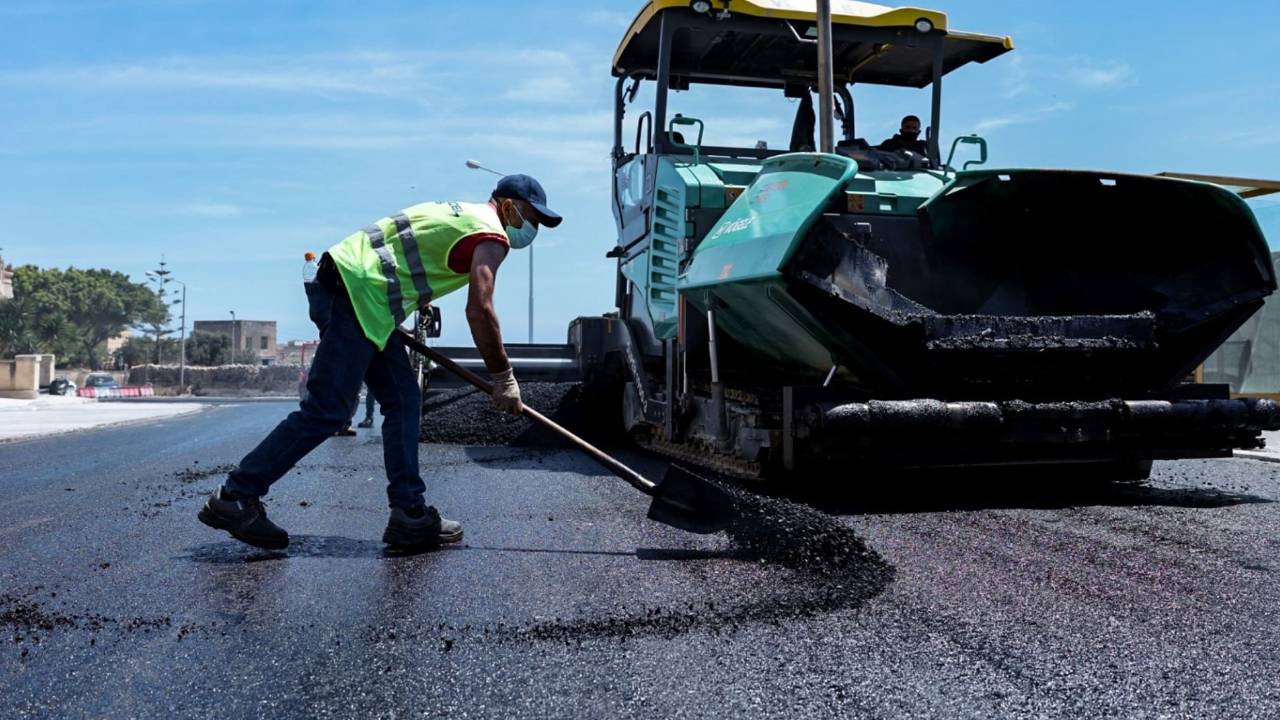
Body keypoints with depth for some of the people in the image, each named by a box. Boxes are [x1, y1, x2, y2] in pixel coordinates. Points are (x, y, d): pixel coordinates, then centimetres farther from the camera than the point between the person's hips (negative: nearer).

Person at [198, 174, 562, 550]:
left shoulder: (462, 213, 24)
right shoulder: (491, 235, -6)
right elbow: (480, 311, -18)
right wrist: (503, 377, -10)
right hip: (357, 293, -10)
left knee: (404, 402, 7)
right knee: (328, 410, -9)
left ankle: (410, 514, 7)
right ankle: (235, 497, -2)